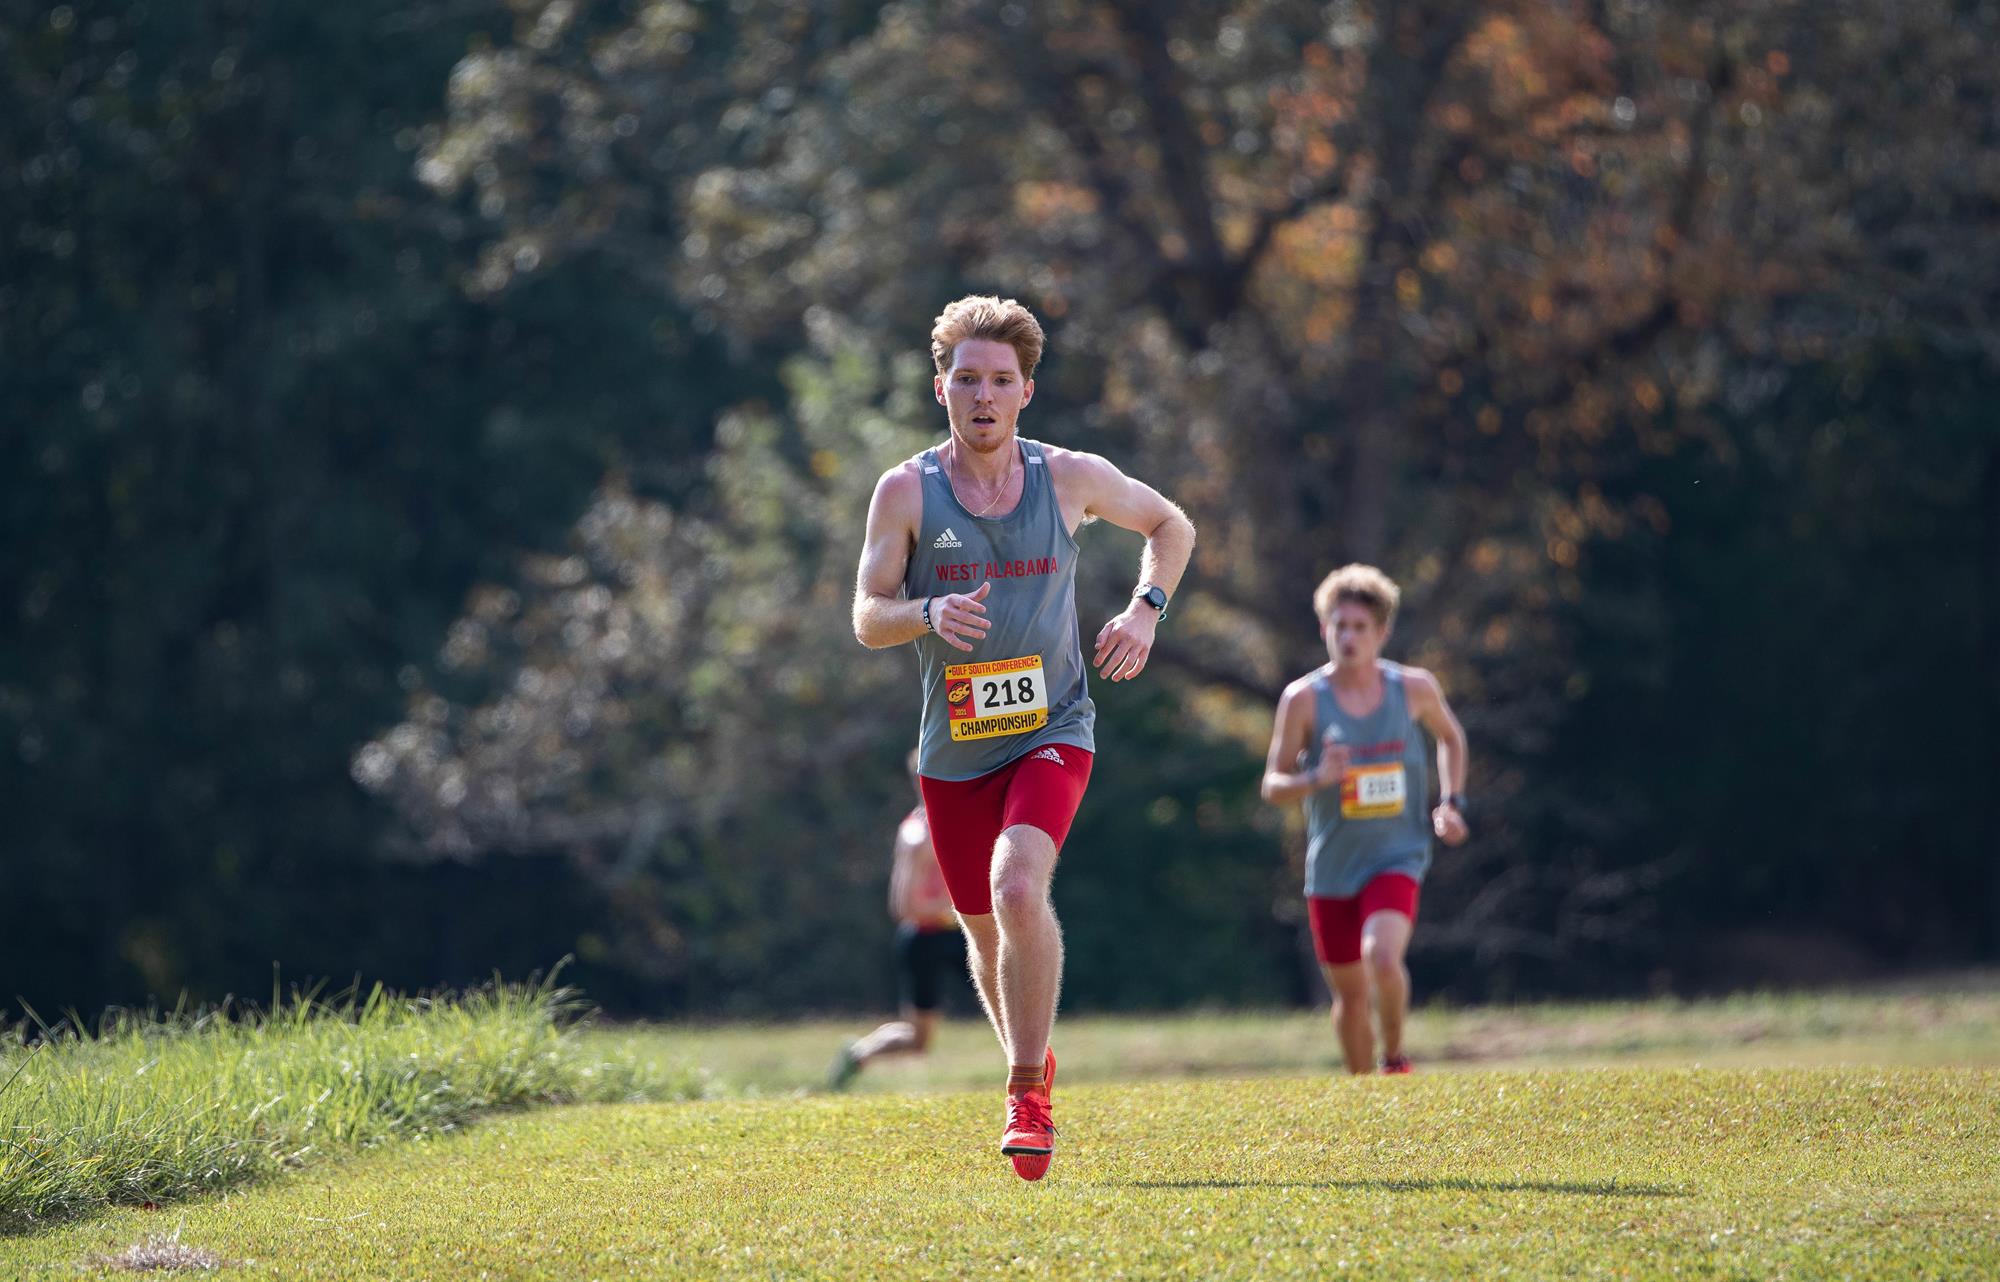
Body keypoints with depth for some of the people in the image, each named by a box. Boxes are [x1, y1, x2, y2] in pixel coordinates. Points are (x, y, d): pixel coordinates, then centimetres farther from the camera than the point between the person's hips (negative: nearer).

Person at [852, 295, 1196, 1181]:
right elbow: (867, 619, -7)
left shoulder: (1071, 478, -3)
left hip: (1052, 732, -2)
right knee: (986, 934, 12)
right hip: (954, 750, 2)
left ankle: (1027, 1093, -15)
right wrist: (929, 614, -28)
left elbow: (1171, 525, 14)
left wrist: (1145, 611, -2)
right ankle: (1035, 1067, 41)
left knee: (1018, 887, -26)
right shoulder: (906, 491, -5)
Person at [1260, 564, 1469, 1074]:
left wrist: (1452, 803, 6)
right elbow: (1273, 785, -3)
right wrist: (1316, 779, -23)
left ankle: (1395, 1056, -2)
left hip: (1397, 856, -1)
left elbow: (1451, 737, 19)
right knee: (1350, 991, 9)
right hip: (1333, 866, 1)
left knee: (1383, 956, -27)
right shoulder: (1304, 698, -6)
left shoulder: (1414, 688, -2)